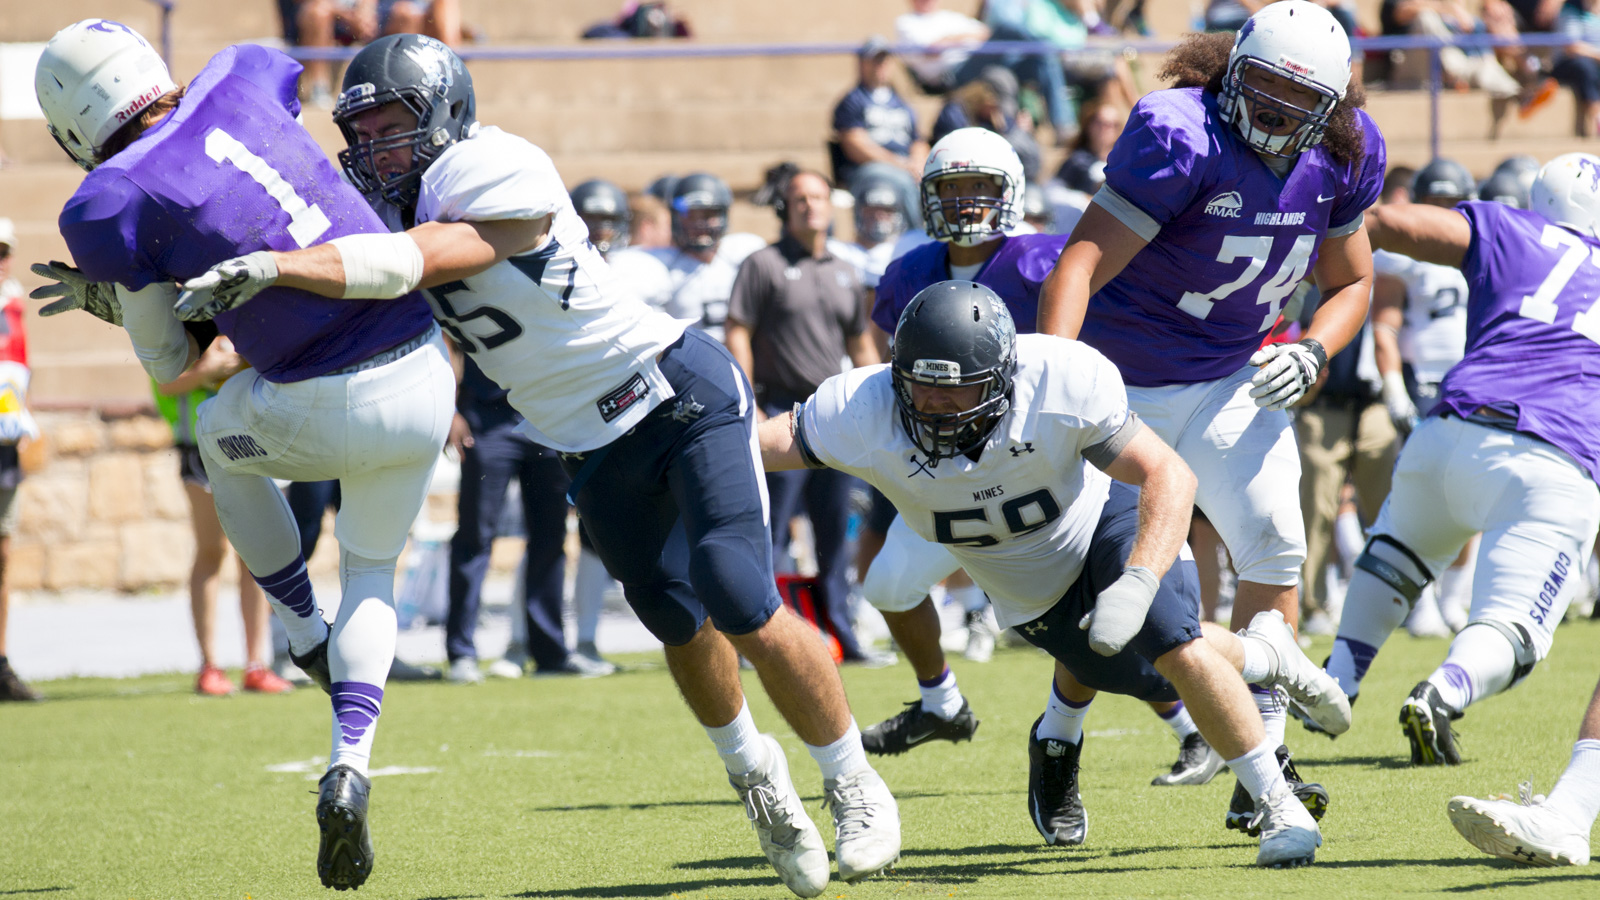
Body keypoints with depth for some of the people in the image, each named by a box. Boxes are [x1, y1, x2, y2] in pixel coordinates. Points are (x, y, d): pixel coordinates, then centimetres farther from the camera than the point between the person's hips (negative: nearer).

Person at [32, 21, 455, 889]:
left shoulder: (108, 206, -10)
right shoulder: (238, 78, 3)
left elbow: (171, 359, 1)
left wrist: (106, 297, 19)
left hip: (318, 411, -4)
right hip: (421, 383, 4)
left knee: (223, 439, 34)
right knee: (371, 572, 25)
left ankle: (307, 637, 32)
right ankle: (349, 765, 5)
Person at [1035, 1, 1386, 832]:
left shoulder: (1341, 156, -6)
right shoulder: (1180, 137, -27)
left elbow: (1350, 282, 9)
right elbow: (1082, 262, -32)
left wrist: (1312, 355, -12)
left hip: (1229, 383, 5)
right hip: (1121, 382, -5)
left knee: (1273, 548, -9)